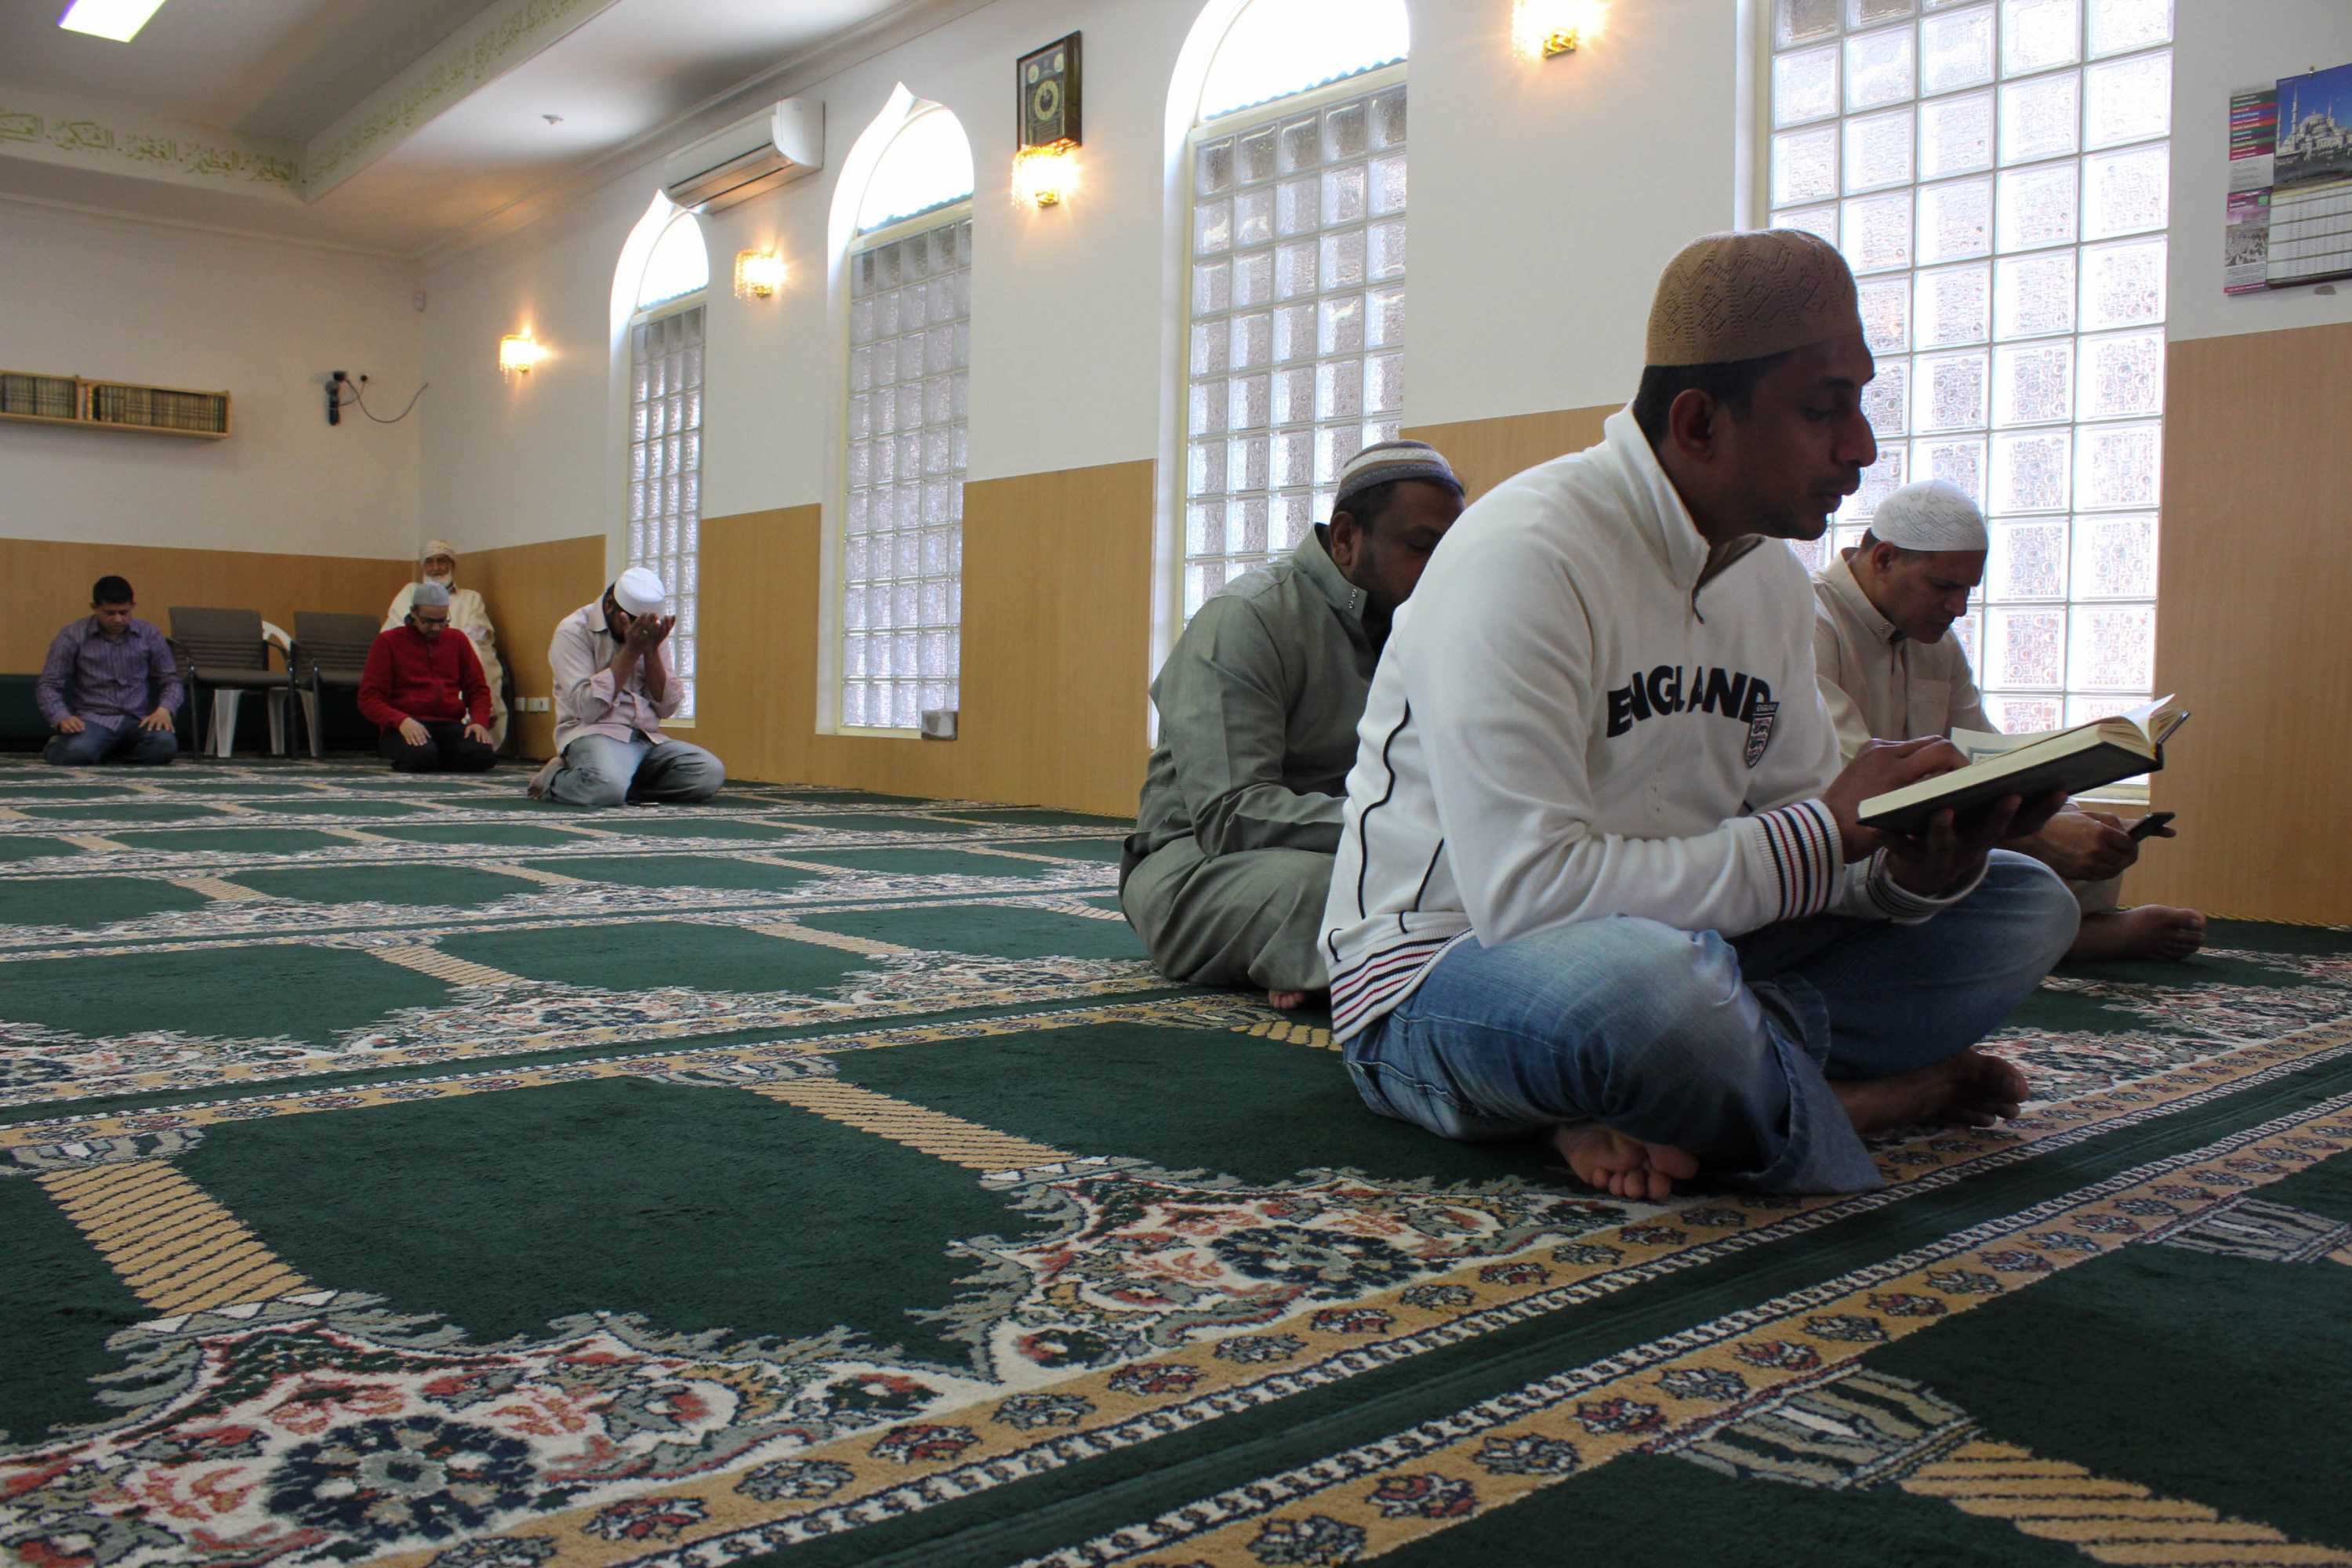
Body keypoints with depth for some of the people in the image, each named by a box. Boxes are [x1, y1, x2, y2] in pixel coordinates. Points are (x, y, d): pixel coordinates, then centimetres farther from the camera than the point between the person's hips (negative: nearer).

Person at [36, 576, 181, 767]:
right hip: (94, 719, -1)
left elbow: (170, 679, 11)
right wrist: (61, 717, -18)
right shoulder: (72, 636, 0)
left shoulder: (149, 634, 6)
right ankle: (57, 747, 6)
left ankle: (116, 750, 2)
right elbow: (48, 685, 2)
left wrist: (164, 709, -10)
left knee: (165, 745, -34)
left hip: (137, 720, 1)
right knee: (76, 753, -35)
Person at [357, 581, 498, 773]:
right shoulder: (388, 642, 7)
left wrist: (479, 721, -5)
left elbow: (478, 689, 17)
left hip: (450, 725, 3)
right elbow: (369, 698, 0)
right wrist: (401, 721, -19)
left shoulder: (457, 640, 17)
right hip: (404, 728, -3)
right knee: (423, 755, -38)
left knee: (483, 754, -30)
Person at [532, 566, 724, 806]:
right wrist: (631, 651, -15)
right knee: (608, 786, -39)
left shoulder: (649, 632, 12)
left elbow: (666, 708, 7)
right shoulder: (573, 631, -5)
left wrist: (651, 650, -6)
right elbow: (588, 708, -17)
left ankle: (627, 784, -5)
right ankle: (555, 779, -5)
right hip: (593, 734, -5)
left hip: (647, 739, 5)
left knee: (711, 772, -22)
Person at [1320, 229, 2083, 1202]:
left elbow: (1800, 841, 9)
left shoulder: (1770, 575, 7)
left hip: (1661, 956, 9)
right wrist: (1827, 829, -22)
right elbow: (1524, 892, -29)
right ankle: (1873, 1098, -9)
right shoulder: (1525, 556, -20)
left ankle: (1657, 1111, -16)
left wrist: (1921, 867, -14)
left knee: (2026, 903, 1)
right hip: (1436, 983, -8)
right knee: (1658, 981, -42)